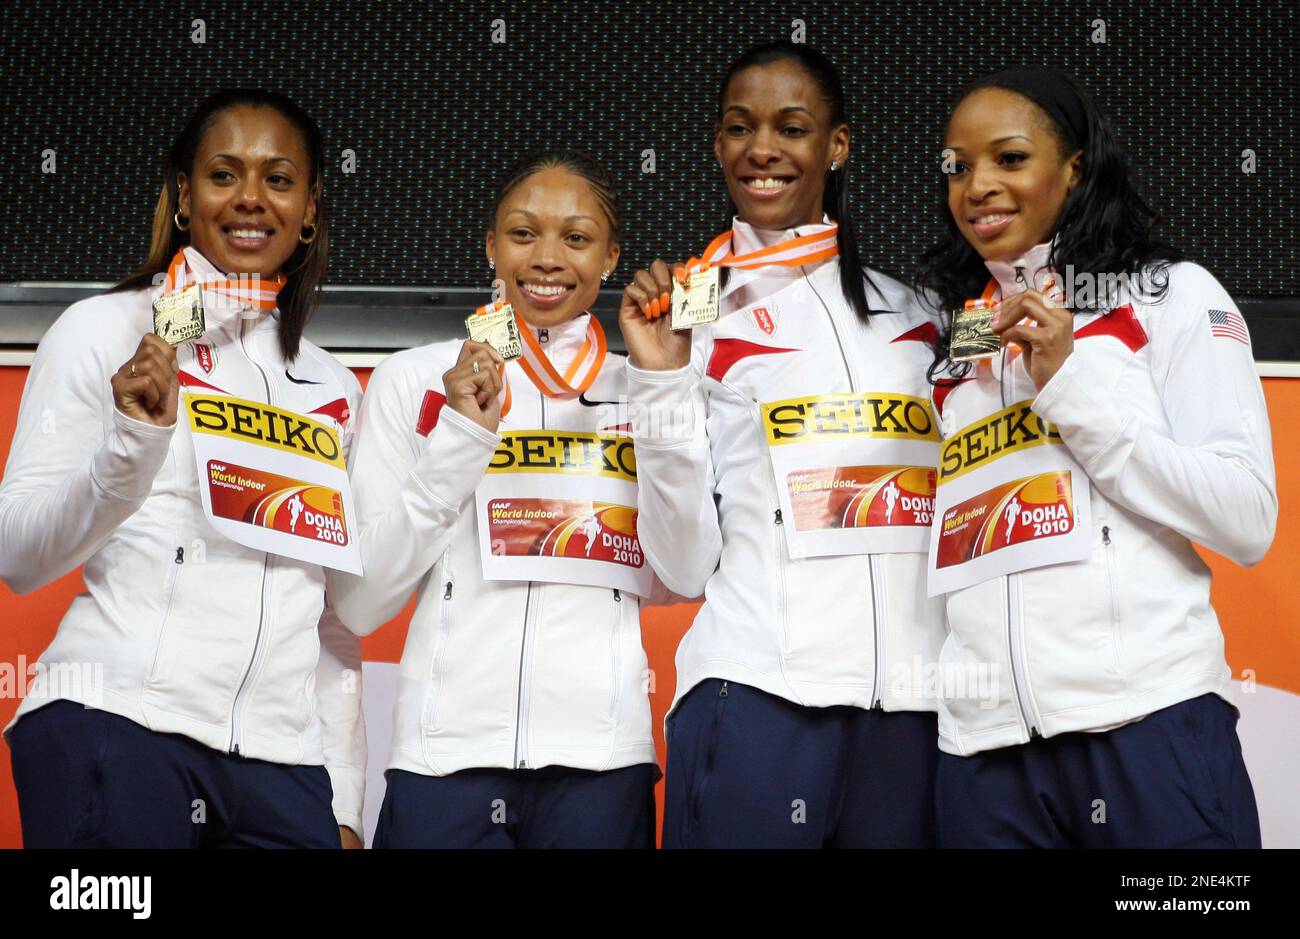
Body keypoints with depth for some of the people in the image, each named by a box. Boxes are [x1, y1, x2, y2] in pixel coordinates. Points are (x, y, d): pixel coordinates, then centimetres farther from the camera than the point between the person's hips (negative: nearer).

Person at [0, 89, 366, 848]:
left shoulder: (335, 389, 15)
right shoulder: (107, 329, 3)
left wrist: (344, 805, 12)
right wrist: (134, 438, -18)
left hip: (284, 758, 4)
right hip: (116, 728, -3)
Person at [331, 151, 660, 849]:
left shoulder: (638, 388, 9)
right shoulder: (411, 380, 5)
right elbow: (361, 604, -2)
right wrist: (459, 435, -10)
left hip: (600, 759, 1)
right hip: (446, 756, -1)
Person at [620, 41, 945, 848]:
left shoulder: (909, 311, 12)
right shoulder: (693, 314, 4)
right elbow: (684, 564, -3)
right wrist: (662, 381, -9)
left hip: (914, 700, 3)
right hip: (755, 696, -3)